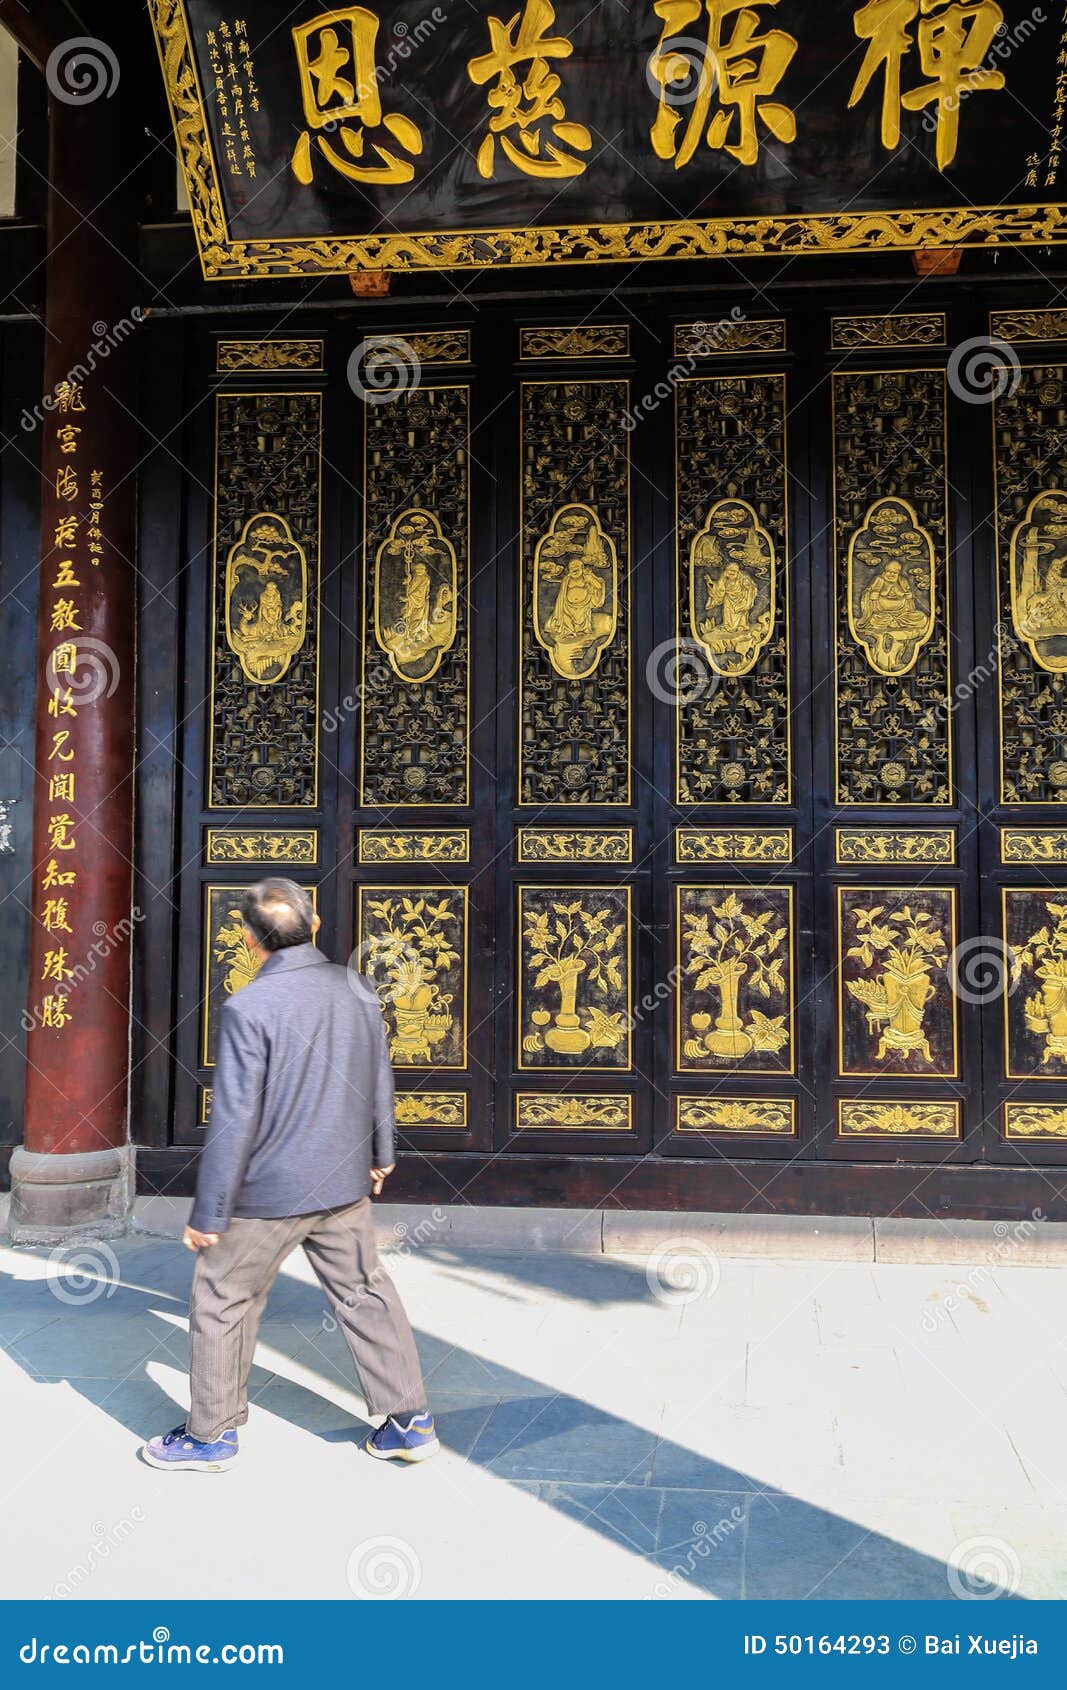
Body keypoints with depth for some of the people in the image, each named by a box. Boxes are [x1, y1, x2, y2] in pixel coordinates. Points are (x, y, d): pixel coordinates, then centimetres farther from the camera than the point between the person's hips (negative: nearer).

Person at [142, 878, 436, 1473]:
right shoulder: (359, 991, -2)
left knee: (223, 1301, 14)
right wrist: (380, 1155, 25)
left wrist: (208, 1214, -9)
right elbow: (381, 1083, 9)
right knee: (365, 1293, 17)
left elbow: (235, 1118, -18)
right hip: (344, 1184, 5)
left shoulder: (248, 1007, -20)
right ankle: (412, 1421, 24)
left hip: (268, 1192, -5)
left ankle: (213, 1435, 28)